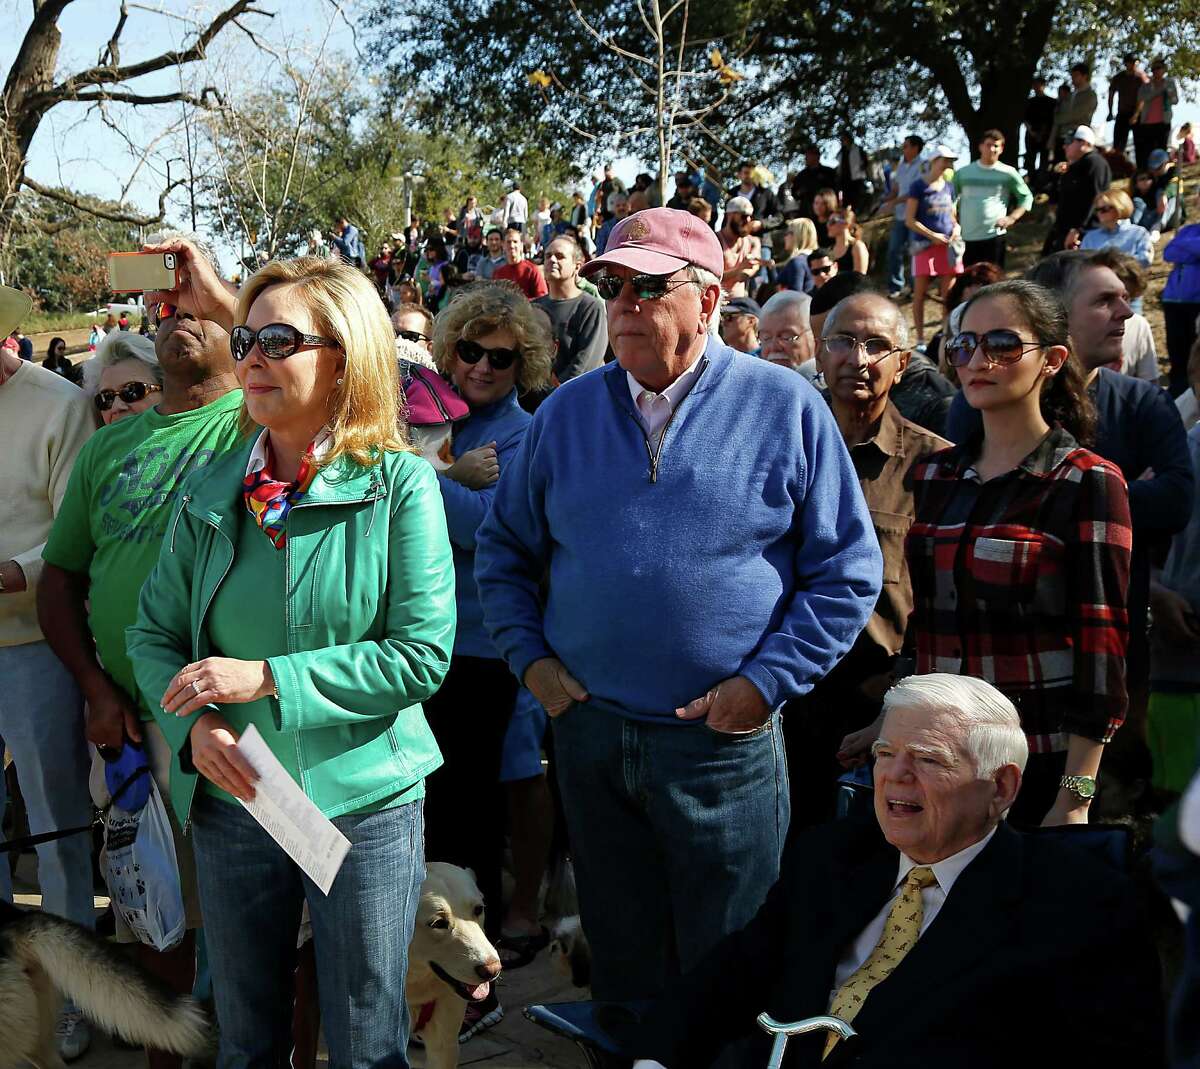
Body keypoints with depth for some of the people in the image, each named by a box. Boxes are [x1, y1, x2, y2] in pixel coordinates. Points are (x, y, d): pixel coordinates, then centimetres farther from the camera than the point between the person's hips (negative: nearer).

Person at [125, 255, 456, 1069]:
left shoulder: (400, 483, -11)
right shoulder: (212, 491, 1)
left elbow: (423, 653, -16)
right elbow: (153, 633, 6)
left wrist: (266, 678, -20)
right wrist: (196, 724, -13)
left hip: (363, 804, -3)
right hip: (230, 800, 4)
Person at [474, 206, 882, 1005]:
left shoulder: (786, 407, -5)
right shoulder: (568, 412, 5)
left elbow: (849, 570, -4)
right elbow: (503, 548, 14)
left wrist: (766, 682, -11)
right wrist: (529, 656, 2)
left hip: (725, 740, -3)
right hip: (588, 731, 3)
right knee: (621, 964, 19)